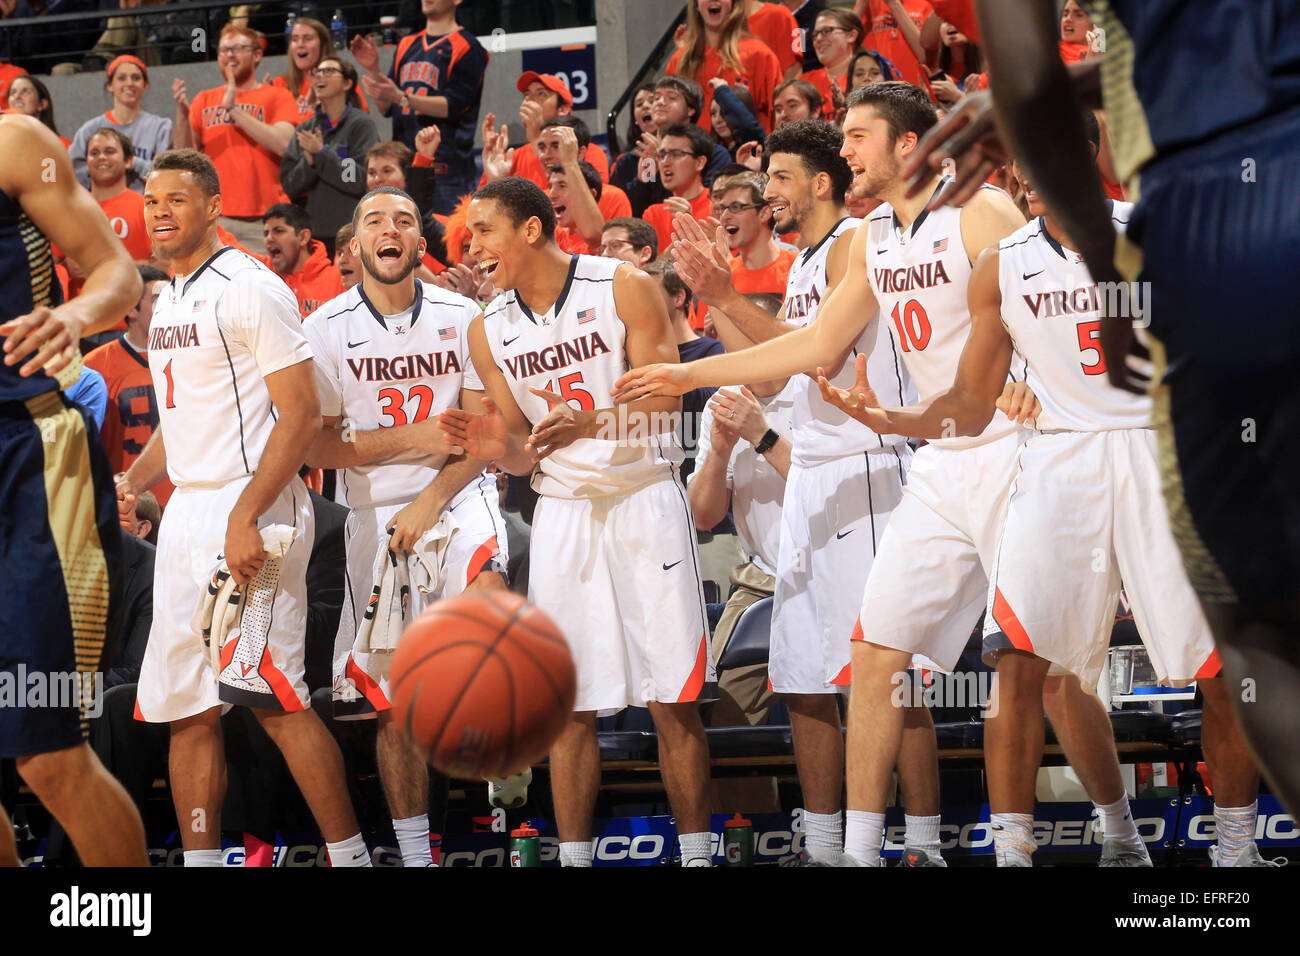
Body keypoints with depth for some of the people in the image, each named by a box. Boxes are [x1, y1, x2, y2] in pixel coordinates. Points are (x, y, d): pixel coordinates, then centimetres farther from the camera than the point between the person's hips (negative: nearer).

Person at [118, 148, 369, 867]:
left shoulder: (251, 289, -10)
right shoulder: (168, 302, 17)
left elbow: (302, 415, -15)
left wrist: (245, 517, -22)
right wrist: (133, 482, 10)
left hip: (252, 509, -9)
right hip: (186, 512, 9)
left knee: (271, 697, -14)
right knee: (187, 710, 7)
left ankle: (350, 856, -8)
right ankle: (199, 862, 12)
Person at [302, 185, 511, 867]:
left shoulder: (461, 317, -1)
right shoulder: (326, 328, -2)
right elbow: (315, 445, -2)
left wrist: (431, 502, -13)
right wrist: (408, 439, -13)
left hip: (458, 493, -1)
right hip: (376, 511, 1)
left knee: (484, 589, -36)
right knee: (391, 695, 1)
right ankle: (413, 853, 10)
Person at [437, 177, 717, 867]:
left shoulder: (625, 289, -7)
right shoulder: (489, 332, 5)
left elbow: (663, 403, -13)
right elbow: (522, 454, 9)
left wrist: (588, 424, -30)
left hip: (644, 497, -4)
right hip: (561, 512, 4)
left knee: (673, 700, -5)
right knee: (568, 706, 1)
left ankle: (695, 855, 3)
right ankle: (572, 859, 7)